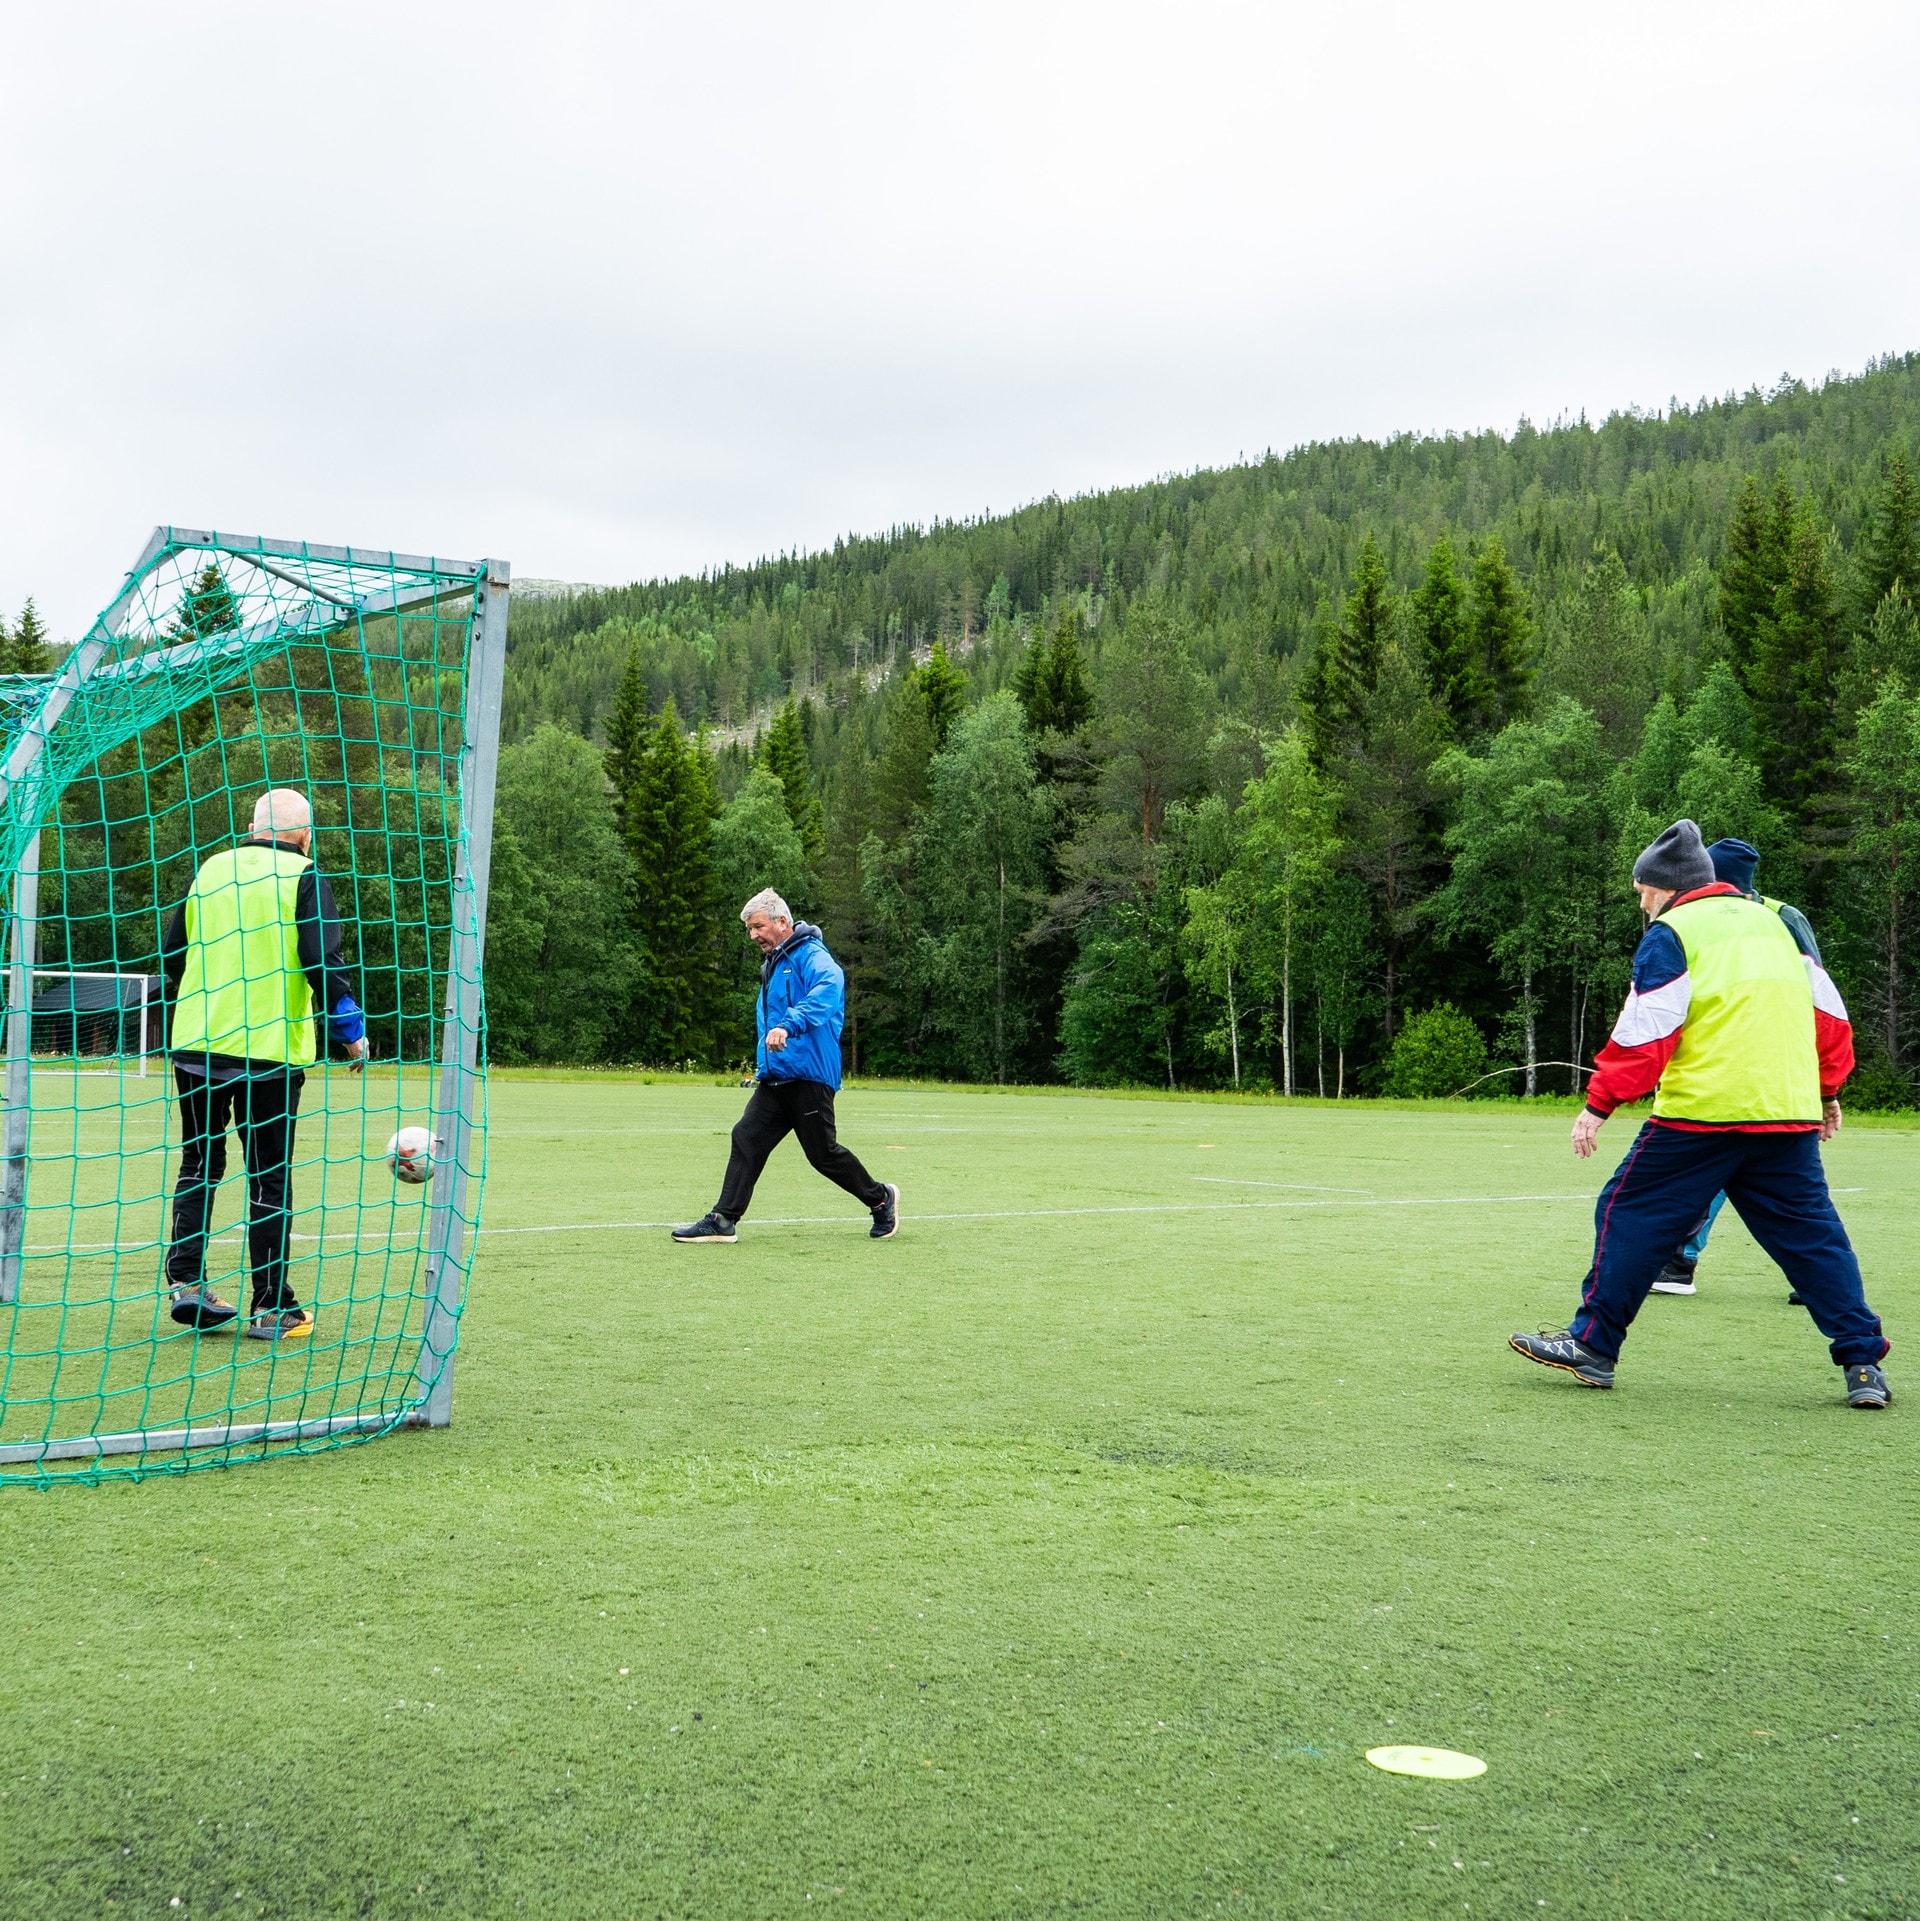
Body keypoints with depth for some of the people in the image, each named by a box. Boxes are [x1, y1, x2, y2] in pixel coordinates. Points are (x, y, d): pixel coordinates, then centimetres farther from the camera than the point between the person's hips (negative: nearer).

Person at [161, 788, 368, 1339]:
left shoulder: (210, 869, 10)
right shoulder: (303, 876, -4)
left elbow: (171, 956, 15)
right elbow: (322, 961, -13)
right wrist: (351, 1033, -3)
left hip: (195, 1044, 4)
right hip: (270, 1048, -4)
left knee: (199, 1164, 18)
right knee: (269, 1177, 1)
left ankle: (185, 1281, 10)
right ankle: (271, 1309, 3)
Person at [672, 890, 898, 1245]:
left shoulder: (810, 956, -10)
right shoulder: (773, 966, 20)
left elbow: (828, 987, -33)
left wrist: (788, 1026, -44)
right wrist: (762, 1068, 25)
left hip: (808, 1076, -9)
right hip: (775, 1079, 9)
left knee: (822, 1153, -1)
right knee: (746, 1139, -2)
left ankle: (881, 1198, 19)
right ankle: (723, 1221, -3)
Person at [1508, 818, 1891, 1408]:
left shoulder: (1670, 934, -1)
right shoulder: (1771, 922, 19)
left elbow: (1644, 1033, -9)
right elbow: (1828, 1009, 19)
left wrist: (1599, 1104, -6)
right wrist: (1827, 1090, 26)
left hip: (1699, 1114, -6)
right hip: (1791, 1116, 6)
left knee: (1630, 1212, 4)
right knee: (1811, 1231, 10)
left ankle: (1592, 1345, 6)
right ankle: (1863, 1361, 5)